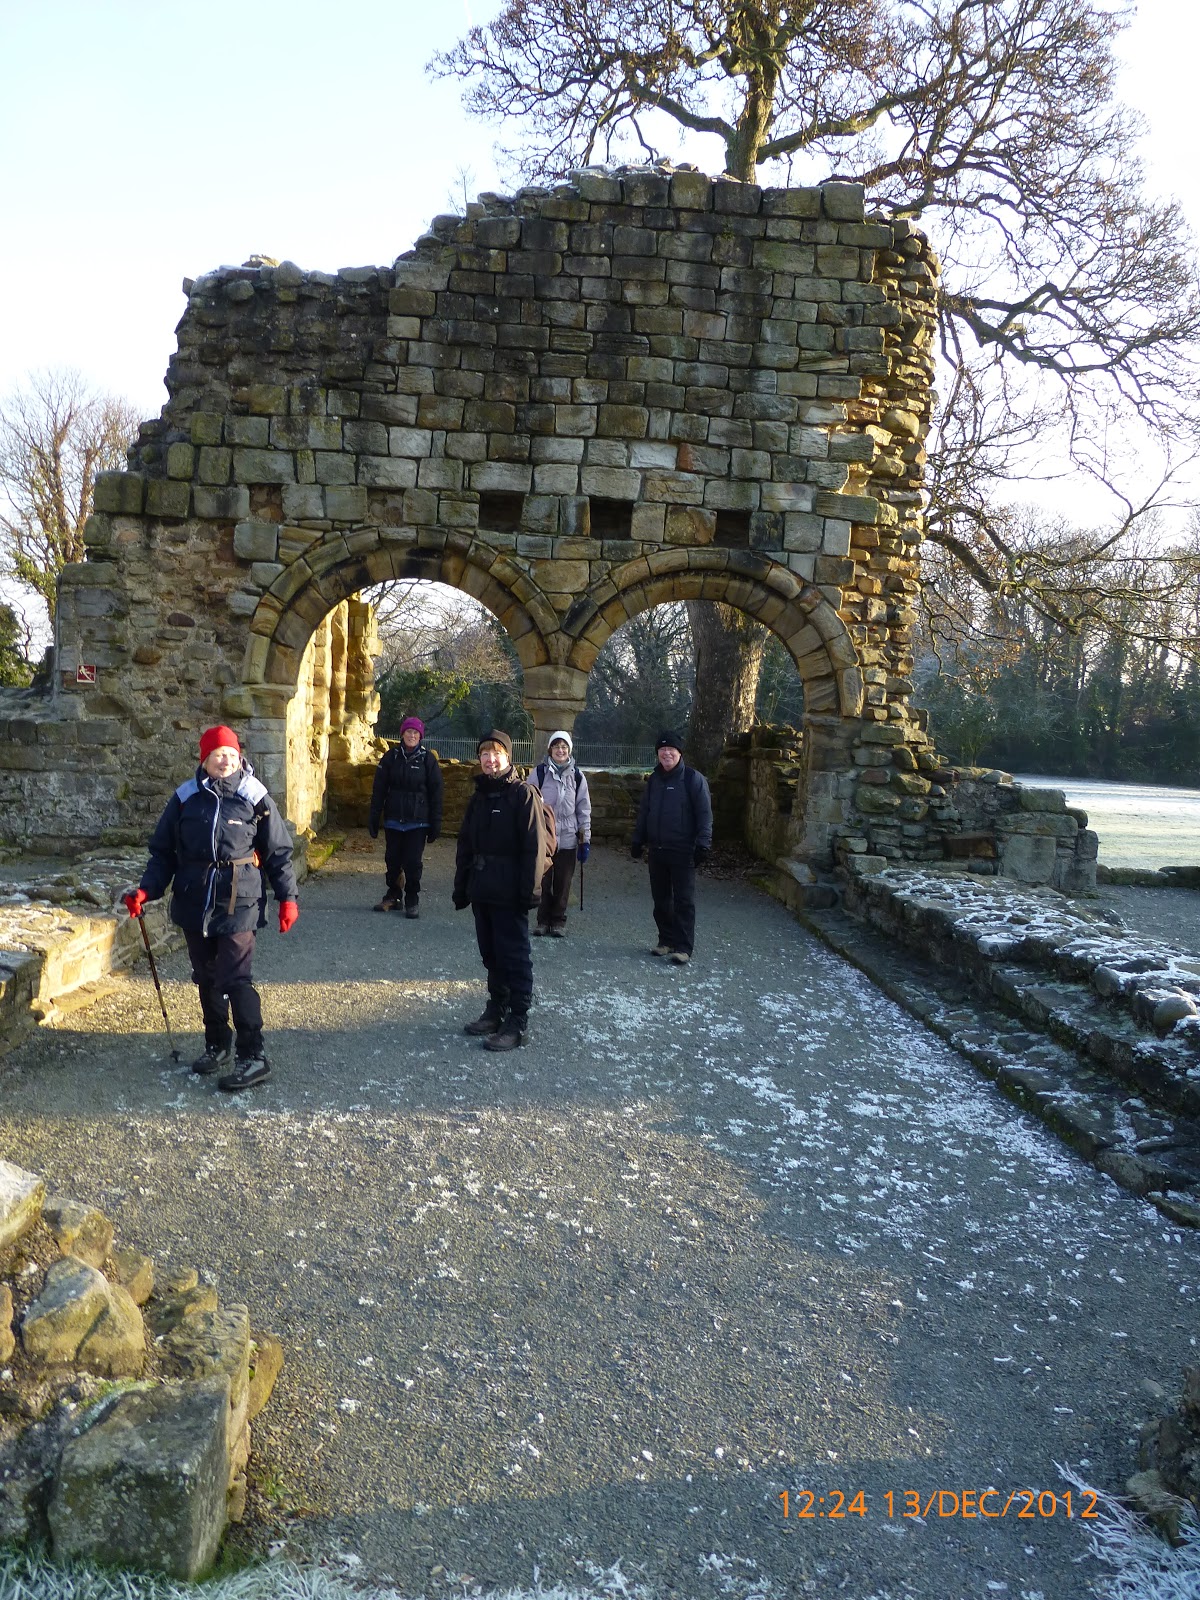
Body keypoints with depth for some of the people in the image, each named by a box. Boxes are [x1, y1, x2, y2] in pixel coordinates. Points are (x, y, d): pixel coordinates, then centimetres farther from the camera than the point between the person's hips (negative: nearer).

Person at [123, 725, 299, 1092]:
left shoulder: (254, 798, -4)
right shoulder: (185, 798, 2)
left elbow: (278, 852, 1)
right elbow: (163, 851, 8)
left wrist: (287, 898, -3)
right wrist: (146, 889, -5)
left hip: (238, 907, -4)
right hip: (194, 907, 4)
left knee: (235, 980, -10)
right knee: (207, 979, 15)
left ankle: (253, 1058, -3)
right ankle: (217, 1045, 31)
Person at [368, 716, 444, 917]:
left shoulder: (427, 759, -1)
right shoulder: (391, 757, 4)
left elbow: (436, 793, 0)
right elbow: (379, 789, 5)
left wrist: (435, 823, -3)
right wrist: (374, 818, 2)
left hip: (417, 821, -2)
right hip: (393, 820, 2)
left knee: (412, 862, -2)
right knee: (392, 860, 9)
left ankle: (412, 901, 11)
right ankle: (392, 897, 24)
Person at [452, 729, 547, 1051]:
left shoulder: (523, 794, -8)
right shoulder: (479, 797, 13)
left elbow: (534, 846, -13)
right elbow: (465, 845, 17)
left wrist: (530, 890, -16)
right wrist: (461, 886, 14)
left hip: (509, 894, -7)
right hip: (482, 891, 7)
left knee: (514, 957, -2)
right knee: (491, 955, 15)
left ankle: (517, 1023, 4)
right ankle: (496, 1010, 27)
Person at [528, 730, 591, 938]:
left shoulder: (577, 776, 6)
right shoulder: (539, 772, 0)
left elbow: (584, 810, 9)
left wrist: (585, 840, 6)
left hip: (568, 840, 1)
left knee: (563, 884, 5)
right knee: (543, 882, 3)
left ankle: (558, 921, 18)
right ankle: (543, 920, 16)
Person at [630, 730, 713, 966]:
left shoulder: (693, 779, -6)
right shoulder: (653, 780, 13)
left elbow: (704, 813, -9)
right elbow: (643, 813, 19)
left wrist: (703, 843, -17)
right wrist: (637, 842, 15)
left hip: (683, 851, -6)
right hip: (657, 850, 6)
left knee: (684, 900, -3)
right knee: (660, 899, 11)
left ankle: (683, 947, 0)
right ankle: (666, 940, 22)